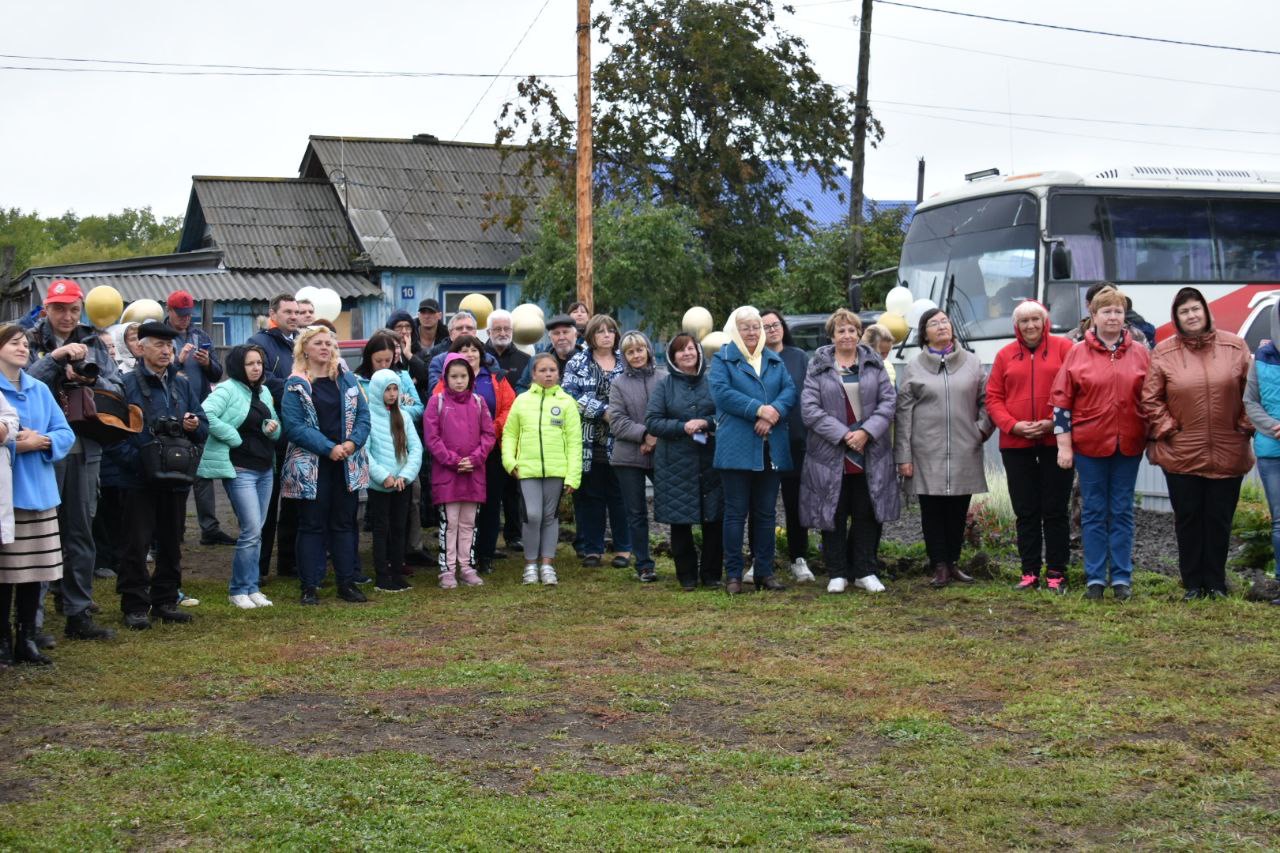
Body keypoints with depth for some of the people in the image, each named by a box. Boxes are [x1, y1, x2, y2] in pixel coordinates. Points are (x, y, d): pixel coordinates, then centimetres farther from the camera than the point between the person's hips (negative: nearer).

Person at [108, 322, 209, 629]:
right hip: (139, 480, -5)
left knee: (171, 543, 11)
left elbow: (203, 427, 13)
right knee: (137, 544, -1)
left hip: (176, 477, 5)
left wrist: (195, 426, -10)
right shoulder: (126, 385, -4)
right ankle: (135, 606, 7)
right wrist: (137, 461, -18)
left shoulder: (183, 383, 11)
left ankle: (165, 601, 21)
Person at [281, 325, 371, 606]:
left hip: (347, 464, 4)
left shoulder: (347, 380, 9)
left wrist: (353, 442, -12)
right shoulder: (296, 385, -4)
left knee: (344, 523, 9)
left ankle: (347, 583, 16)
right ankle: (309, 586, 7)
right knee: (312, 525, 2)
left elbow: (362, 415, 6)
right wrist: (329, 448, -19)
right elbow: (294, 425, -12)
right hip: (311, 466, -4)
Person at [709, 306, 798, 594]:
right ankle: (733, 574, 3)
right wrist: (758, 410, -18)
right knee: (736, 512, -2)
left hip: (771, 448, 4)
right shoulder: (722, 359, 3)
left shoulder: (775, 360, 17)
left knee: (766, 513, 8)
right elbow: (721, 391, -12)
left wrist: (774, 412, -15)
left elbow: (790, 390, 5)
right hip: (736, 448, -4)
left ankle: (765, 572, 15)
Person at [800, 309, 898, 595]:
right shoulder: (818, 367, 1)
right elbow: (810, 408, -7)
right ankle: (837, 574, 13)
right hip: (831, 454, -2)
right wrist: (843, 435, -14)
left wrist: (866, 432, -13)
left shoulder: (874, 363, 8)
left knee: (867, 514, 6)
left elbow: (889, 400, 1)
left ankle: (865, 572, 15)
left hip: (870, 455, 2)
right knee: (833, 515, 4)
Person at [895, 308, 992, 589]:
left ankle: (953, 563, 19)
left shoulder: (971, 363, 10)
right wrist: (903, 456, -3)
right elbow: (903, 413, 2)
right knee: (933, 510, 0)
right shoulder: (913, 368, 5)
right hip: (928, 453, -2)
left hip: (965, 451, 2)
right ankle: (940, 567, 6)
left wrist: (981, 428, -2)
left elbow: (985, 399, 17)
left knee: (958, 510, 7)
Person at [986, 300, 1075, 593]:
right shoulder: (1006, 355, 8)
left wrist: (1054, 422, -13)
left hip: (1056, 441, -3)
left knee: (1055, 509, 3)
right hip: (1016, 444, 3)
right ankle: (1030, 572, 13)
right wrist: (1012, 425, -9)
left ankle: (1056, 573, 9)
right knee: (1026, 511, 7)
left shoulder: (1063, 348, 0)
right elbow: (993, 398, 6)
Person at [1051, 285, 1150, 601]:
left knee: (1122, 512, 7)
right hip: (1089, 444, -1)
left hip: (1128, 445, 1)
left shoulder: (1139, 352, 6)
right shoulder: (1077, 353, 0)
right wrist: (1064, 445, -5)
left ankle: (1122, 578, 12)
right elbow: (1061, 400, -1)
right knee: (1093, 512, 5)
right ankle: (1095, 578, 11)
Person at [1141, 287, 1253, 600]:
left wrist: (1246, 426, -1)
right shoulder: (1163, 352, -1)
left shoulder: (1234, 346, 1)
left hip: (1228, 453, 1)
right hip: (1181, 454, -1)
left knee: (1219, 519, 8)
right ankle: (1193, 583, 17)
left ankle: (1216, 583, 20)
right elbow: (1151, 400, 1)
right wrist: (1167, 430, -7)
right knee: (1188, 519, 6)